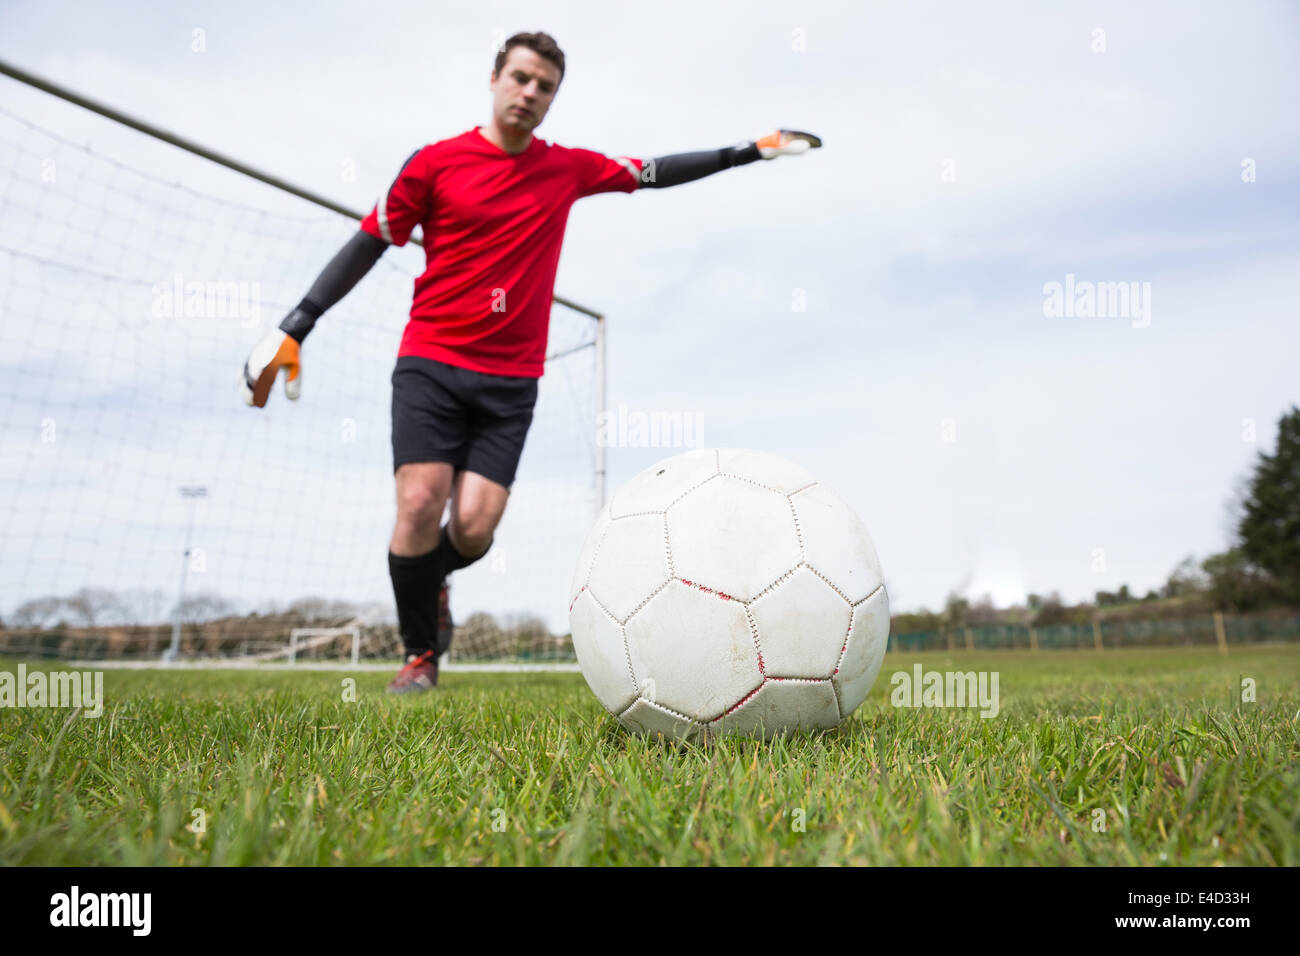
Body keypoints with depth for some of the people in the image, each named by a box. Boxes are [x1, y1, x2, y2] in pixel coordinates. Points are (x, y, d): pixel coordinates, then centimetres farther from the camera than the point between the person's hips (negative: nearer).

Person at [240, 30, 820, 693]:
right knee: (420, 505, -15)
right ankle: (420, 652, 9)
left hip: (511, 379, 2)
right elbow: (367, 245, 5)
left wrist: (753, 150, 23)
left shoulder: (569, 168, 9)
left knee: (474, 528, -11)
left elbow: (656, 173, 21)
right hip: (430, 362, -1)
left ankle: (429, 586, 26)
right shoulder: (435, 162, 1)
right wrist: (292, 329, -1)